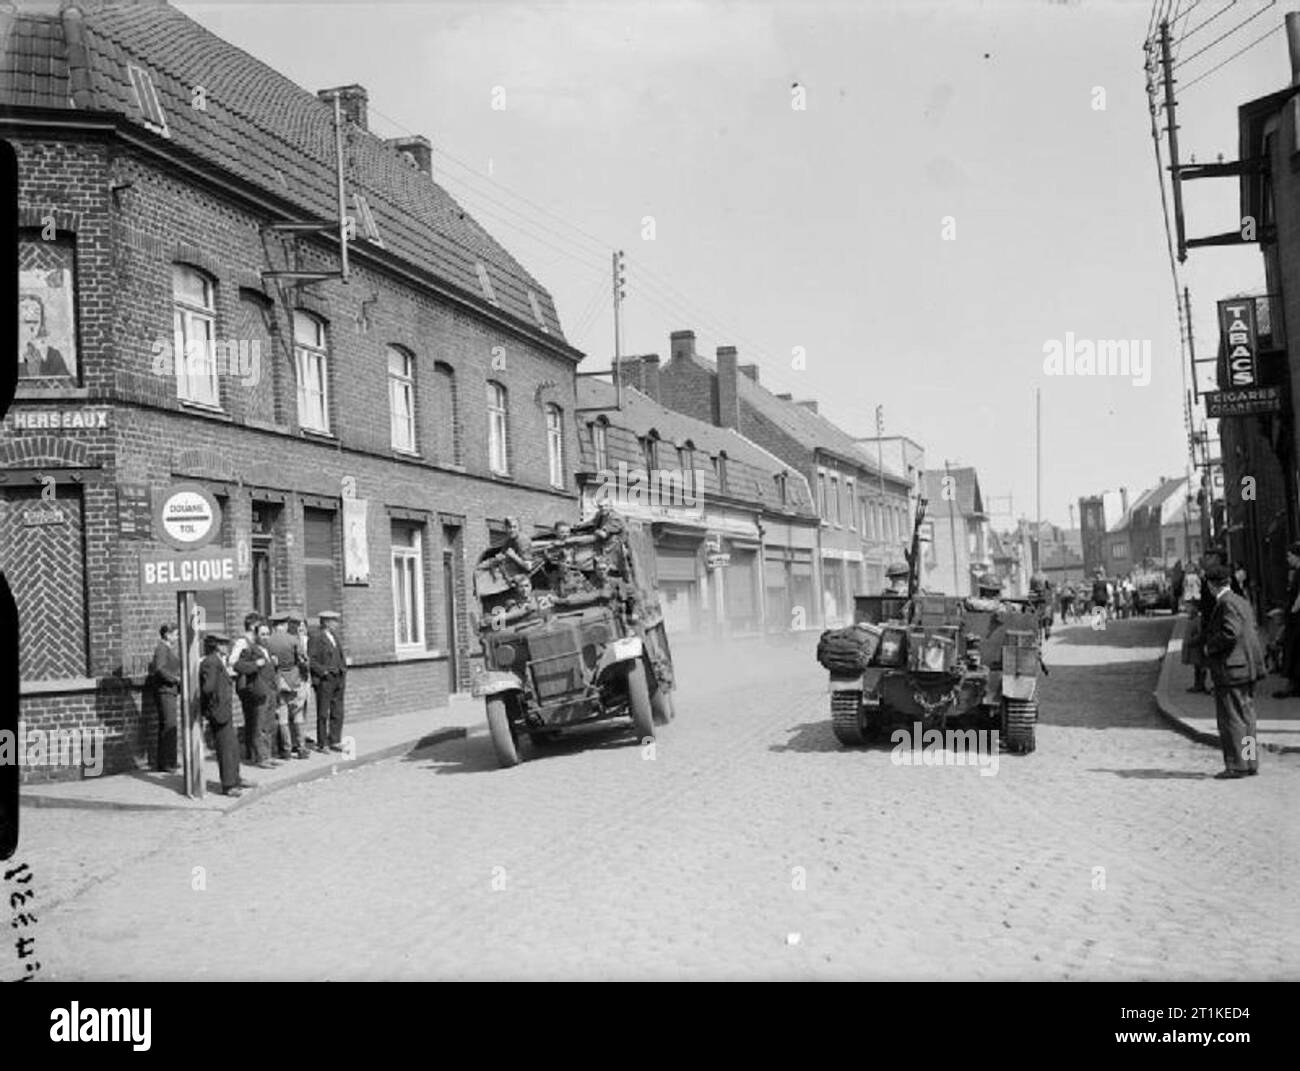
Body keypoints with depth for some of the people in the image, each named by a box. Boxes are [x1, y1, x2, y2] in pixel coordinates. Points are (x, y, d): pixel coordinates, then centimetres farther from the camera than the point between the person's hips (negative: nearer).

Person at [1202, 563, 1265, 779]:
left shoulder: (1227, 604, -15)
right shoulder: (1242, 602, 15)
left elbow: (1230, 633, -26)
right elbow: (1252, 633, 18)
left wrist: (1210, 647, -12)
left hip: (1230, 670, -10)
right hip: (1246, 668, 10)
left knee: (1232, 720, -5)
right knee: (1246, 717, 14)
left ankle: (1237, 765, -3)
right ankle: (1250, 762, 19)